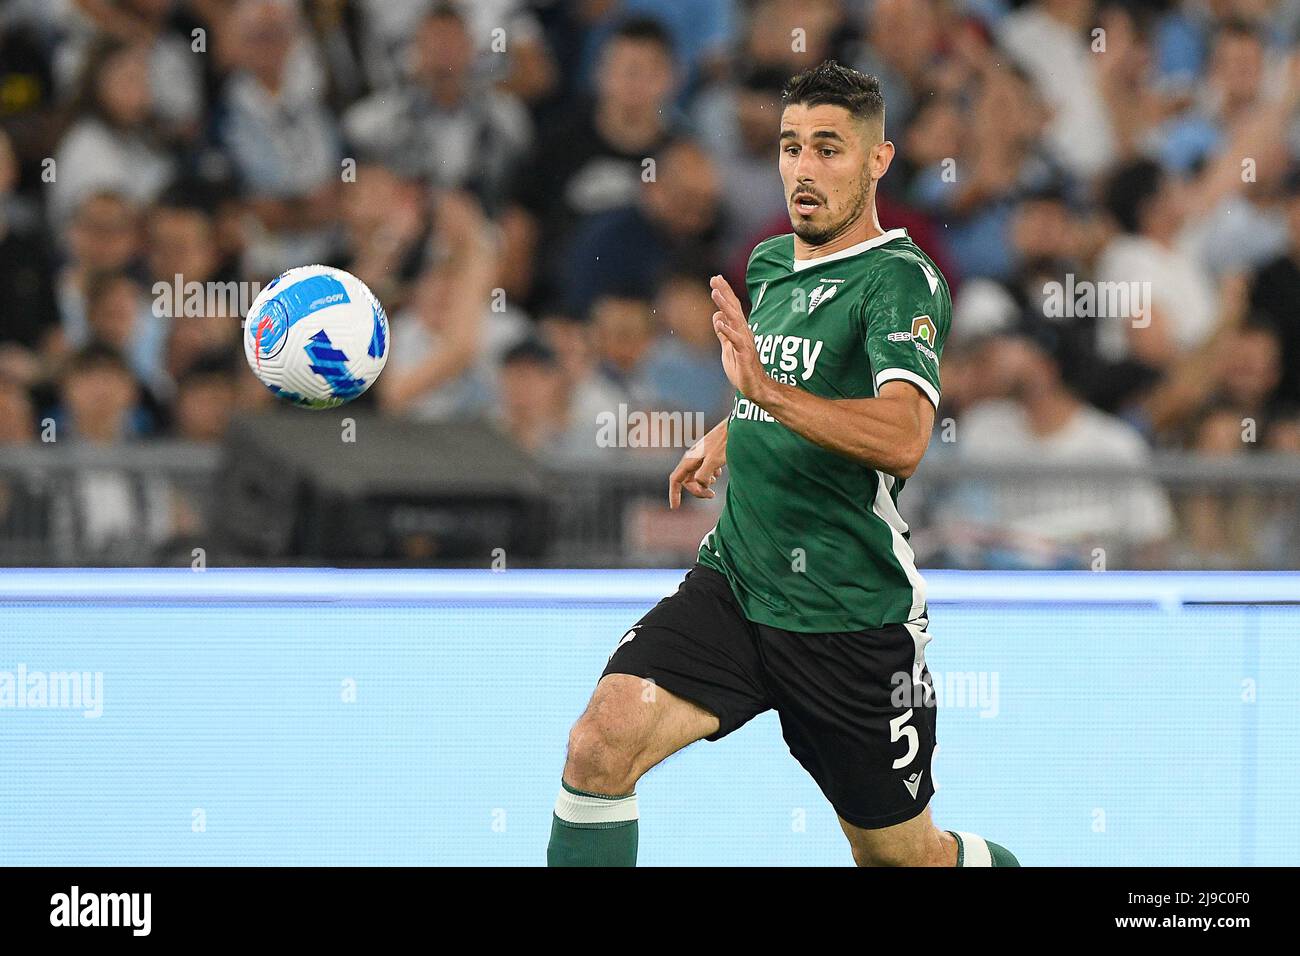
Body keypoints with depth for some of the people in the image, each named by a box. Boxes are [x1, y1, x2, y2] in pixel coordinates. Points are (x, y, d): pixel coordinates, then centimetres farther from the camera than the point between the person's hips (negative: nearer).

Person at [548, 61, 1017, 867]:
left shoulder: (901, 279, -13)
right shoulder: (769, 264, 10)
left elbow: (904, 437, -32)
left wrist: (769, 391, -42)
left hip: (851, 616, -5)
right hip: (733, 581, 5)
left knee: (902, 857, 9)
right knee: (600, 746, -20)